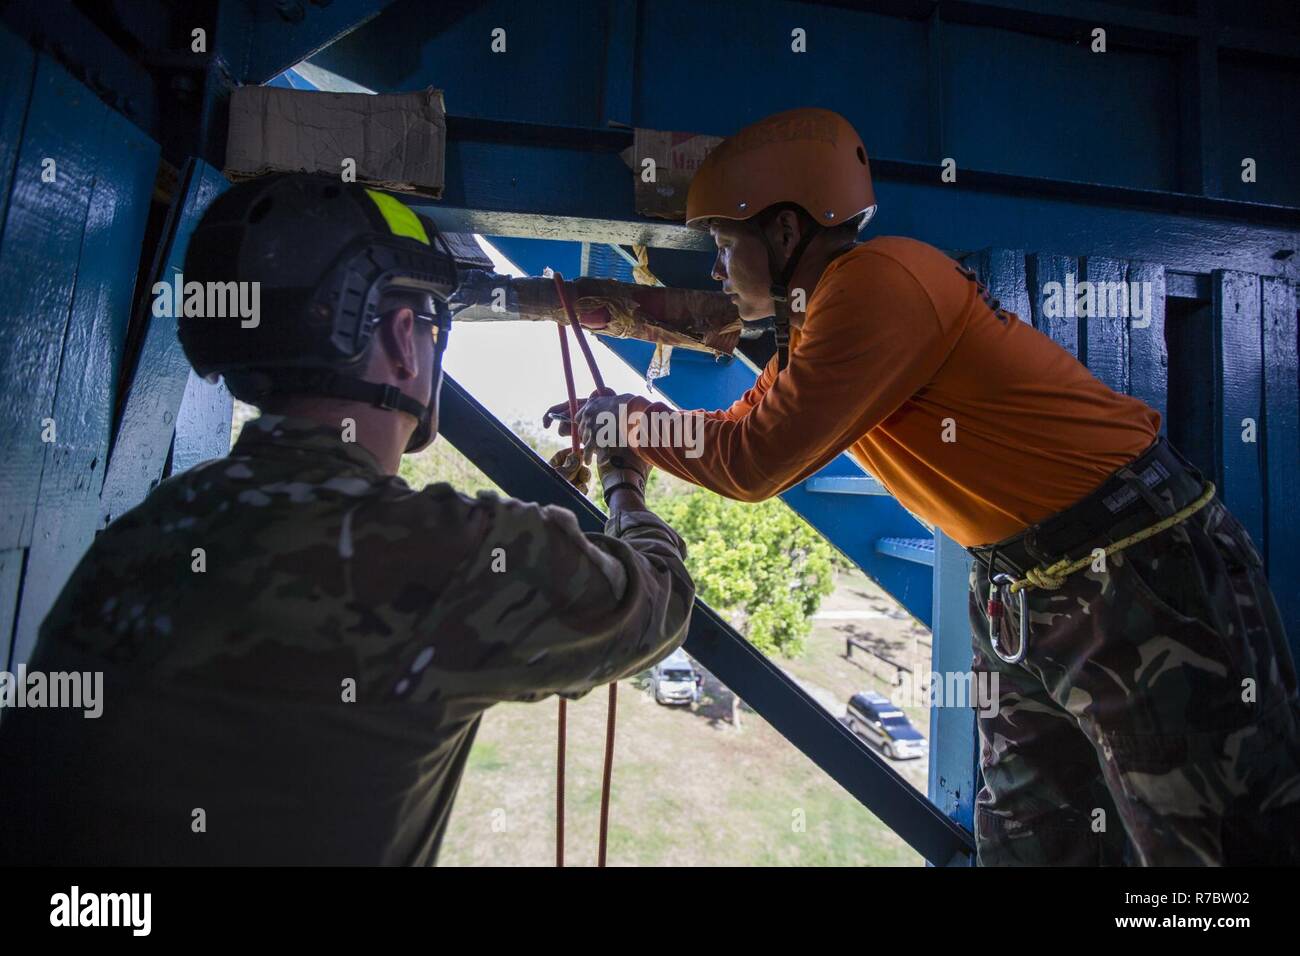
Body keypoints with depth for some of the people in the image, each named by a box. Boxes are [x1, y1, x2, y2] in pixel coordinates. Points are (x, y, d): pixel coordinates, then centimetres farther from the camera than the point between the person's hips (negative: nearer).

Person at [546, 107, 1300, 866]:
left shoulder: (876, 280, -20)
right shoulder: (820, 316, 9)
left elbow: (754, 463, -19)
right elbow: (751, 424, 18)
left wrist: (634, 418, -3)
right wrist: (612, 425, 16)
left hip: (1142, 570, -9)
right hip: (1020, 595, 9)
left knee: (1225, 842, 7)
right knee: (1027, 841, 18)